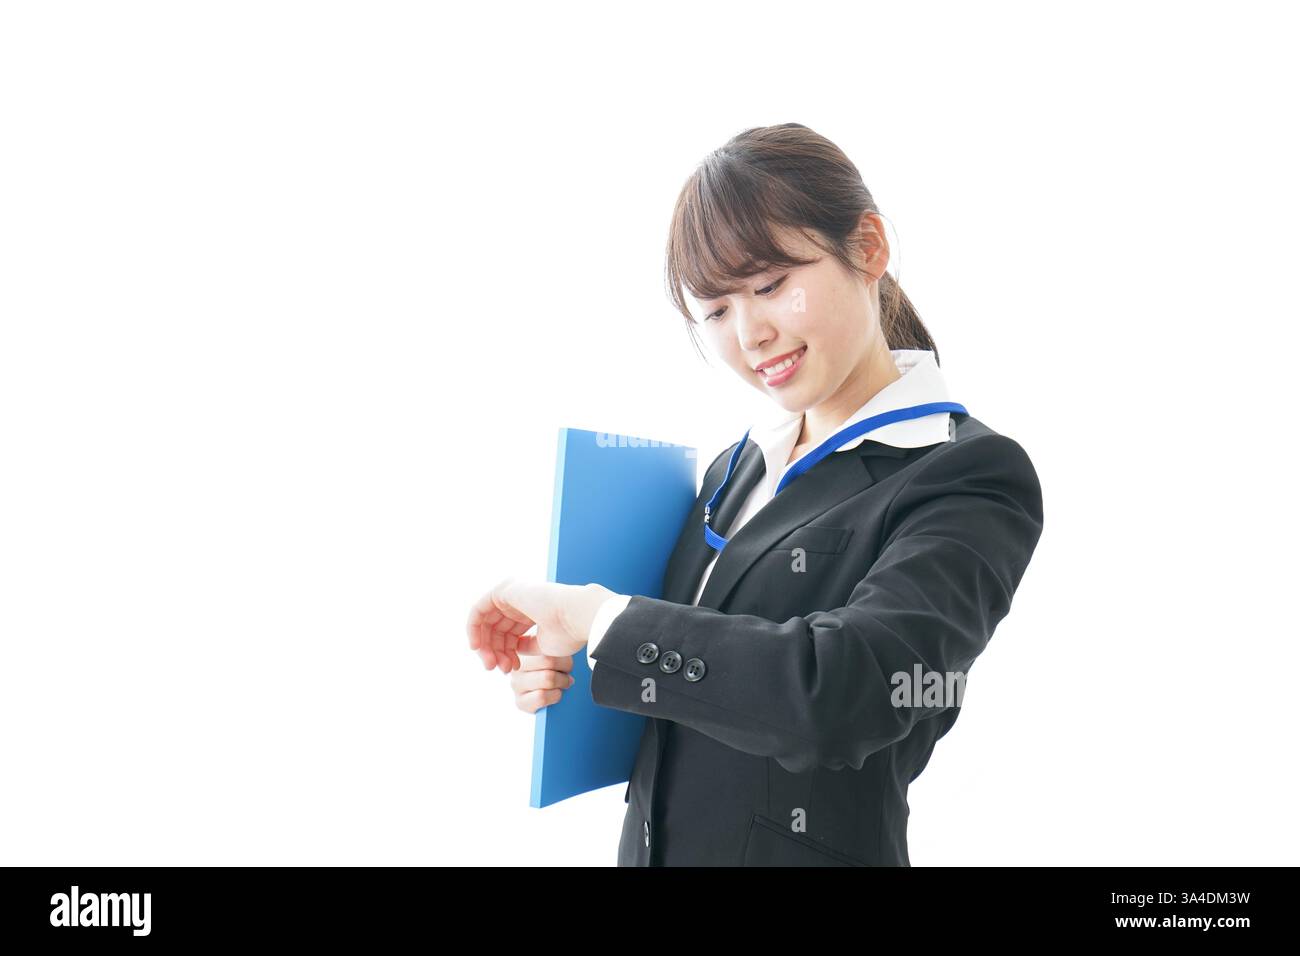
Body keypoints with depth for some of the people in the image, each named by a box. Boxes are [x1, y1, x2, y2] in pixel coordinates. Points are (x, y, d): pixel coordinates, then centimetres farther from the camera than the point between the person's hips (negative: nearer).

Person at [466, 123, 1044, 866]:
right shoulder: (736, 468, 3)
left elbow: (842, 688, -30)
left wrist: (592, 614, -21)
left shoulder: (970, 477, -15)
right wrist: (560, 680, -7)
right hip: (649, 843, 6)